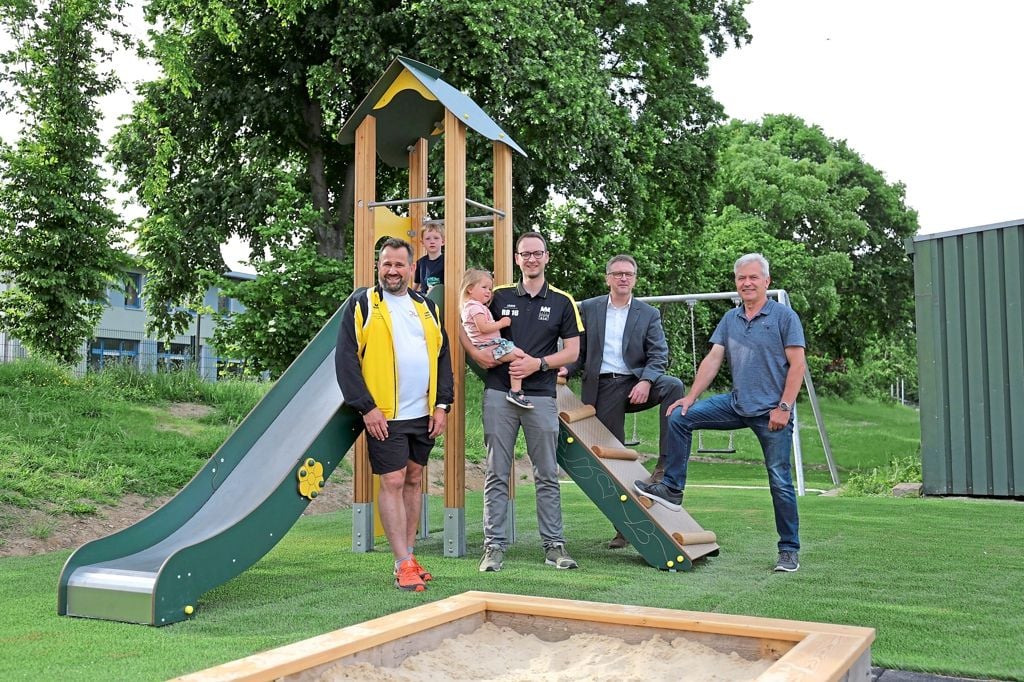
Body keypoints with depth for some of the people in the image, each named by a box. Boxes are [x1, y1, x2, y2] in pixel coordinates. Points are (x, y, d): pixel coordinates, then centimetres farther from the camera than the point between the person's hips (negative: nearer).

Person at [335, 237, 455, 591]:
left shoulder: (426, 306, 12)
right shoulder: (361, 304, -2)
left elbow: (443, 356, 14)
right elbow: (346, 359, -7)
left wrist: (442, 404, 4)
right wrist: (366, 407, -14)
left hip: (423, 414, 5)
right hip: (384, 415, -5)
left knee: (413, 480, 11)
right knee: (393, 482, -5)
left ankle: (408, 556, 21)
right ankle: (404, 565, -1)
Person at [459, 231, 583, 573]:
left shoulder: (562, 302, 6)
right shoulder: (499, 296, 9)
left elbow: (572, 351, 4)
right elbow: (464, 328, 15)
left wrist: (538, 363, -11)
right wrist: (477, 353, -5)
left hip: (541, 396, -1)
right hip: (498, 394, 1)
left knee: (547, 475, 5)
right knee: (496, 474, 3)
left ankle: (554, 545, 13)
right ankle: (494, 545, 9)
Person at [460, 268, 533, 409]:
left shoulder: (469, 306, 23)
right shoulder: (475, 307, -12)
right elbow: (483, 327, -23)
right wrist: (501, 323, -13)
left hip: (487, 346, 11)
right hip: (487, 346, -11)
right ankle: (515, 392, -25)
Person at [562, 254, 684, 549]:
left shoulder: (649, 314, 8)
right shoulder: (588, 309, 9)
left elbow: (658, 354, 0)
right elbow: (579, 350, 10)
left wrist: (646, 381, -18)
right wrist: (566, 369, -10)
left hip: (636, 383, 0)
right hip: (602, 388, 0)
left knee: (673, 386, -31)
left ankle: (666, 463, -26)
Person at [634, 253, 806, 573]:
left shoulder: (784, 316, -5)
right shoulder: (730, 319, 11)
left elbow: (797, 365, -9)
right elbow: (713, 359, 7)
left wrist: (784, 407, -16)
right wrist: (691, 397, -3)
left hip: (772, 412, -5)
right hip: (737, 403, 5)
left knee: (780, 482, -1)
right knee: (679, 417, -5)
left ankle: (789, 550, 13)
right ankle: (672, 489, 2)